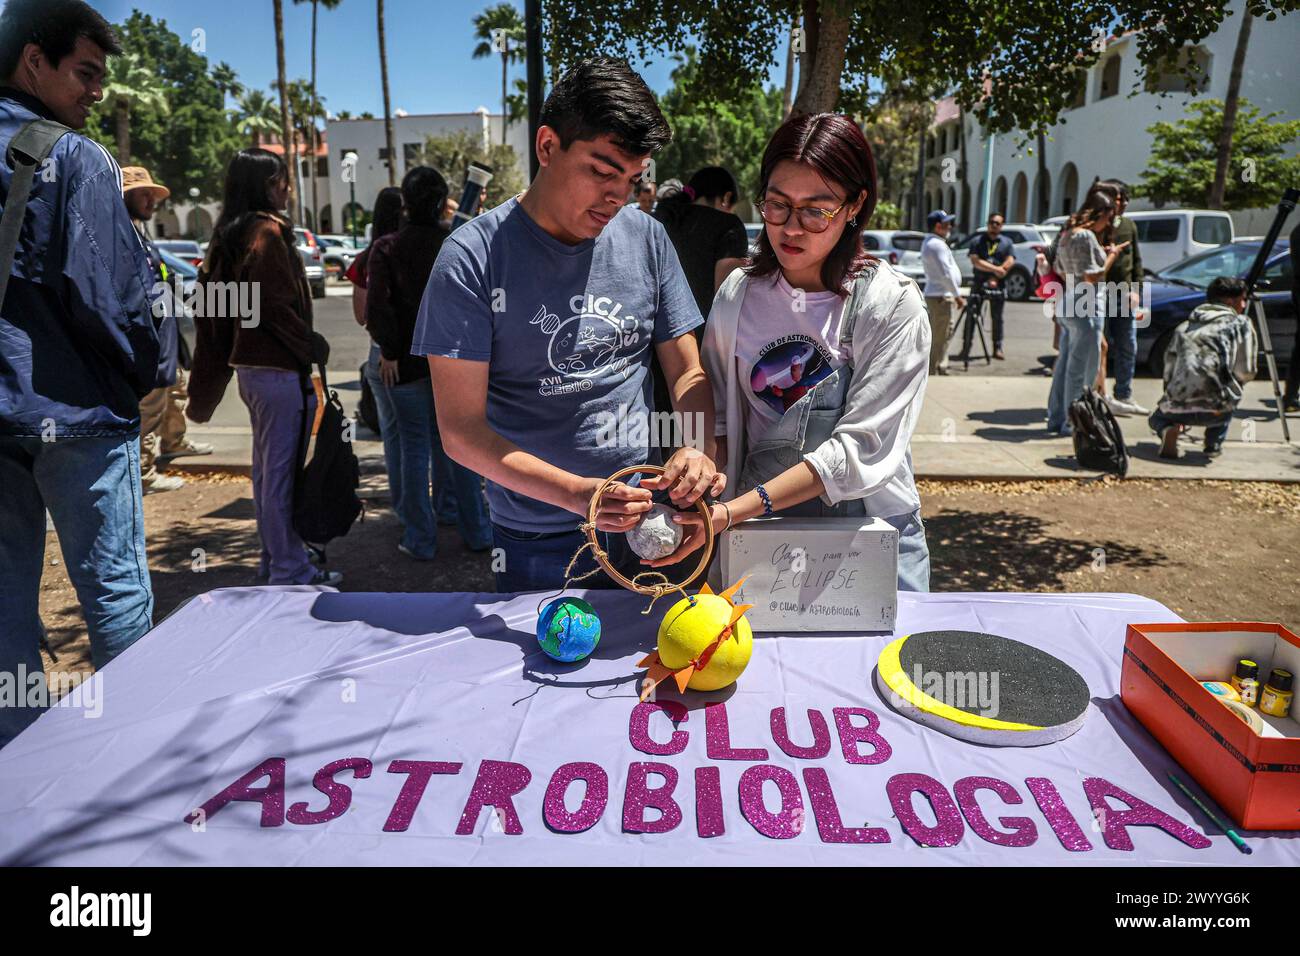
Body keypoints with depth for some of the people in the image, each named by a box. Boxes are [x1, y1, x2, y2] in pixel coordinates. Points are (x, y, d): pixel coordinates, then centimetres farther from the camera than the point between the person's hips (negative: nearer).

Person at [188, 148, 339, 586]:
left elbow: (210, 305, 17)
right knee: (282, 470, -4)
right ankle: (289, 571, 3)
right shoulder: (267, 230, -12)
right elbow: (275, 305, -20)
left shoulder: (229, 235, 15)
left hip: (249, 364, 10)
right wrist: (310, 345, -7)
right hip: (280, 368, -10)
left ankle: (274, 559, 27)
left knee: (266, 468, 16)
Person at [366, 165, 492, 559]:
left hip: (407, 362, -2)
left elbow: (376, 306, -17)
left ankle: (421, 540, 14)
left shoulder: (386, 248, -8)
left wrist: (389, 351, -6)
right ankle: (477, 531, 20)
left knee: (415, 449, 6)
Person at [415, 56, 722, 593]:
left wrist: (699, 449, -15)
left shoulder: (646, 239, -1)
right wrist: (578, 494, -26)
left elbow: (687, 372, 6)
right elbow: (461, 431, -14)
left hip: (646, 523, 4)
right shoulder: (472, 257, -12)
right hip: (538, 546, -3)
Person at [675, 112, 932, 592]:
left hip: (872, 533, -2)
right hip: (755, 525, 3)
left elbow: (861, 448, -19)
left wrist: (734, 511, -27)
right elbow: (720, 416, 6)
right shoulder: (737, 294, 0)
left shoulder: (893, 305, -12)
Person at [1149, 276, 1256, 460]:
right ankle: (1214, 443, 20)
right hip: (1215, 407, -2)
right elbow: (1247, 372, 8)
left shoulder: (1183, 327, 23)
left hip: (1176, 407, 2)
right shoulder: (1241, 324, 11)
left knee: (1156, 418, 35)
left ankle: (1168, 429, 0)